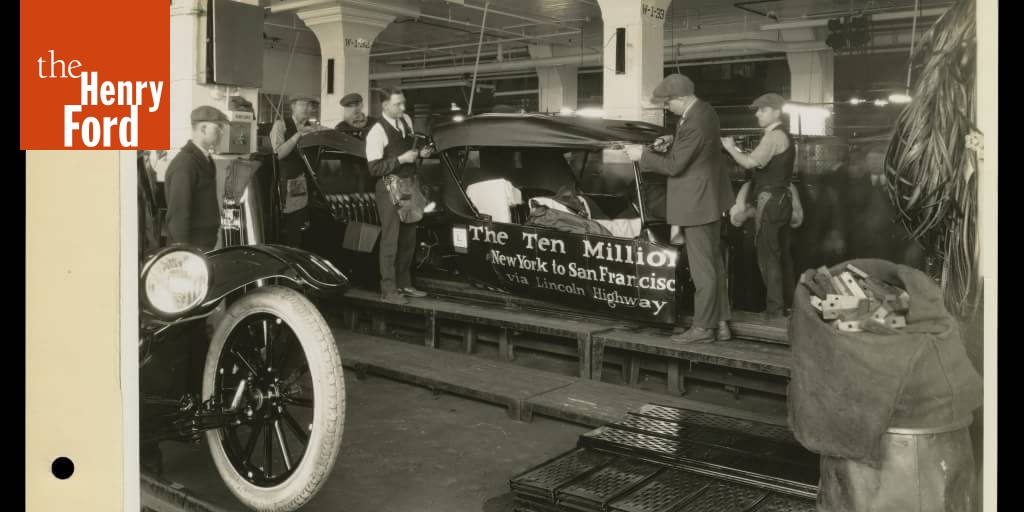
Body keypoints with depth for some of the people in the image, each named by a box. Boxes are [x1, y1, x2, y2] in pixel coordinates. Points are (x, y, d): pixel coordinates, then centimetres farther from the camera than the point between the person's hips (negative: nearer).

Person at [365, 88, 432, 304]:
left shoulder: (406, 121, 8)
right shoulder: (377, 132, -15)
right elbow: (374, 168, -18)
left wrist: (420, 153, 3)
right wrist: (401, 160, -22)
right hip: (389, 188, -7)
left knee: (408, 238, 14)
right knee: (390, 239, -2)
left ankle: (404, 284, 26)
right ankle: (388, 289, 7)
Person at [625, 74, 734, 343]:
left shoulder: (694, 123, -25)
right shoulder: (703, 110, 6)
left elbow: (674, 166, -21)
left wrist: (642, 155, -11)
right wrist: (674, 140, 7)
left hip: (698, 203, -11)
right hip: (708, 199, 11)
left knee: (703, 268, -1)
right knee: (714, 263, 15)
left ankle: (703, 327, 9)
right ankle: (721, 323, 24)